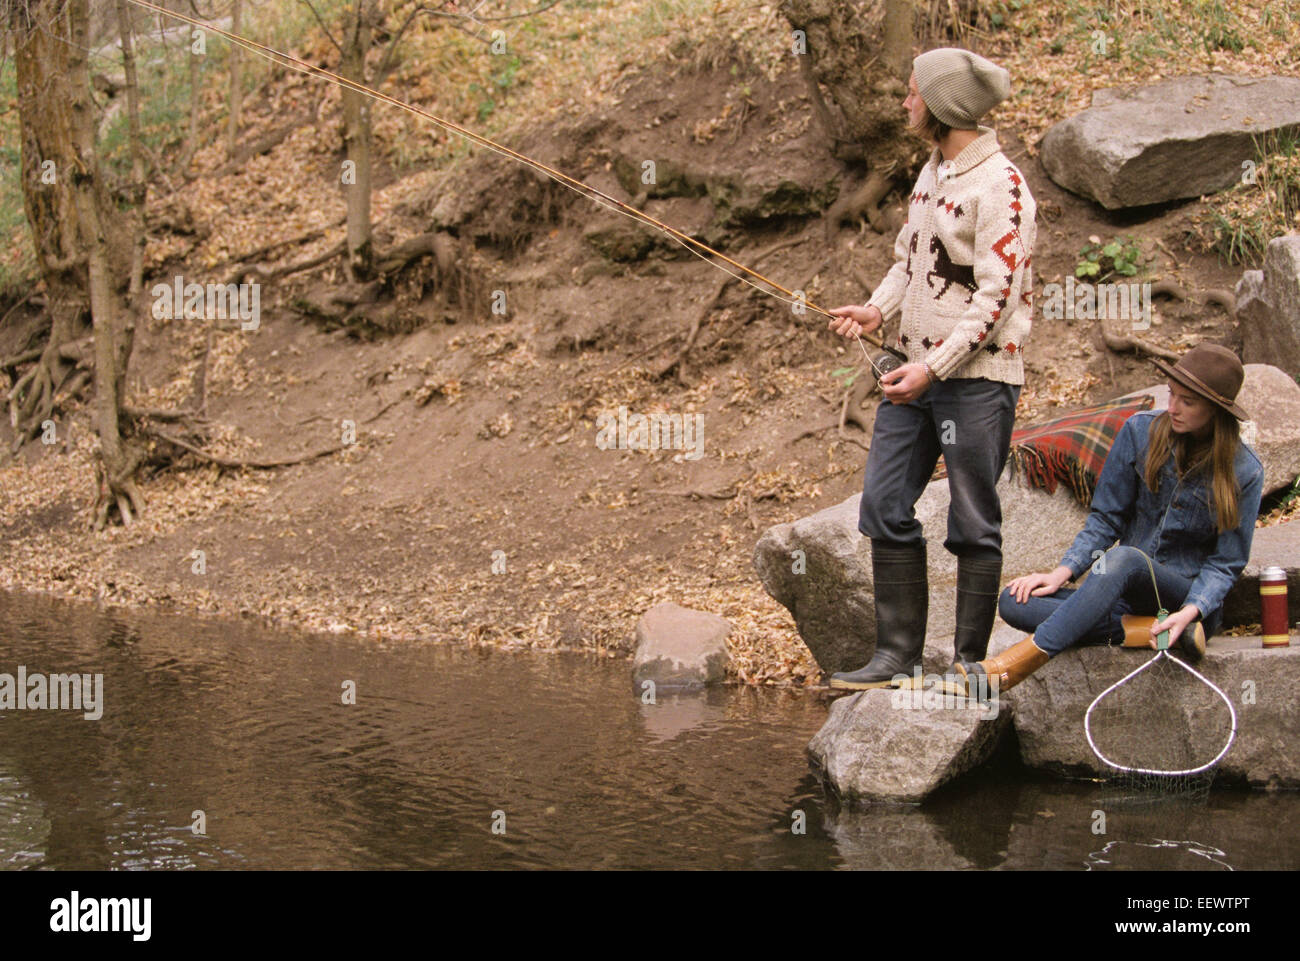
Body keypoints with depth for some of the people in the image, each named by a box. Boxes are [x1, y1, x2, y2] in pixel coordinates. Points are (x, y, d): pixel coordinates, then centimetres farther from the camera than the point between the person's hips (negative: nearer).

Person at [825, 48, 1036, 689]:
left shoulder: (998, 185, -14)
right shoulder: (931, 173, 13)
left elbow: (996, 296, -18)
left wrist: (934, 368, -22)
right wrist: (877, 310, 1)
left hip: (977, 377, -9)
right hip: (917, 372, 9)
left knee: (974, 526, 1)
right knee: (883, 509, 7)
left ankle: (969, 666, 11)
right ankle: (898, 656, 16)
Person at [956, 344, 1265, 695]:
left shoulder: (1244, 473, -7)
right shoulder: (1141, 431, 0)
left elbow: (1225, 563, -3)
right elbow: (1106, 519, 4)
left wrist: (1191, 611, -22)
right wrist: (1062, 571, -10)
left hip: (1190, 596, -4)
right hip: (1126, 593, 5)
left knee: (1124, 558, -39)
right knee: (1016, 602, -20)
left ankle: (1013, 665, -48)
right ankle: (1152, 631, -31)